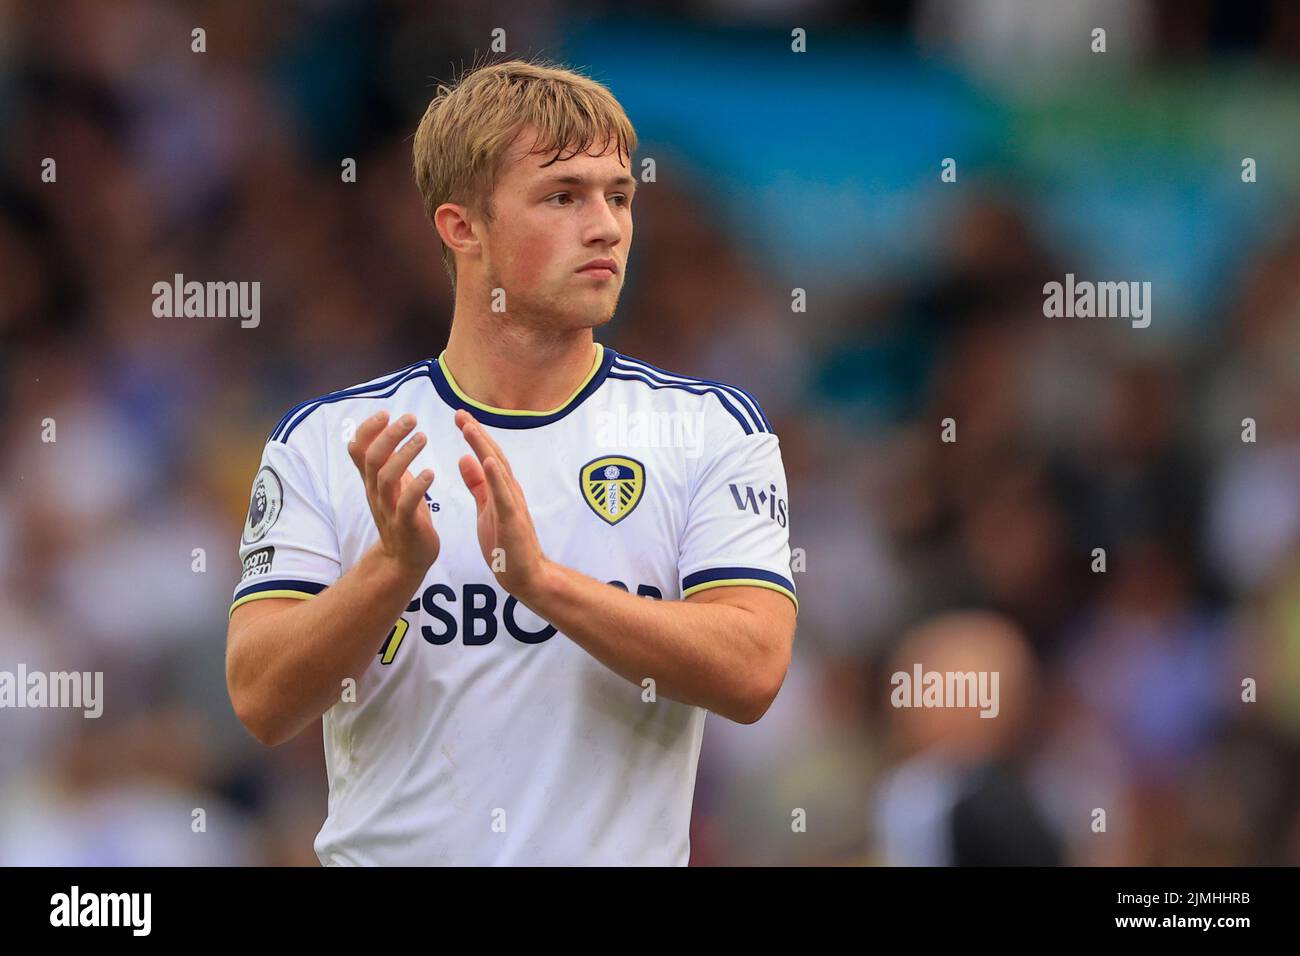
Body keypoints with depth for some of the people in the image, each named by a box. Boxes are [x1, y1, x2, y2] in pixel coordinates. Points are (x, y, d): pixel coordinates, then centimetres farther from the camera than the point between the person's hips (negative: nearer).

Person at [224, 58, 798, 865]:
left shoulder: (712, 429, 1)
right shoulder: (325, 441, 2)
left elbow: (751, 673, -11)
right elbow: (262, 705, -6)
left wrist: (543, 578, -21)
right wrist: (396, 566, -21)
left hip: (620, 852, 0)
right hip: (388, 848, 0)